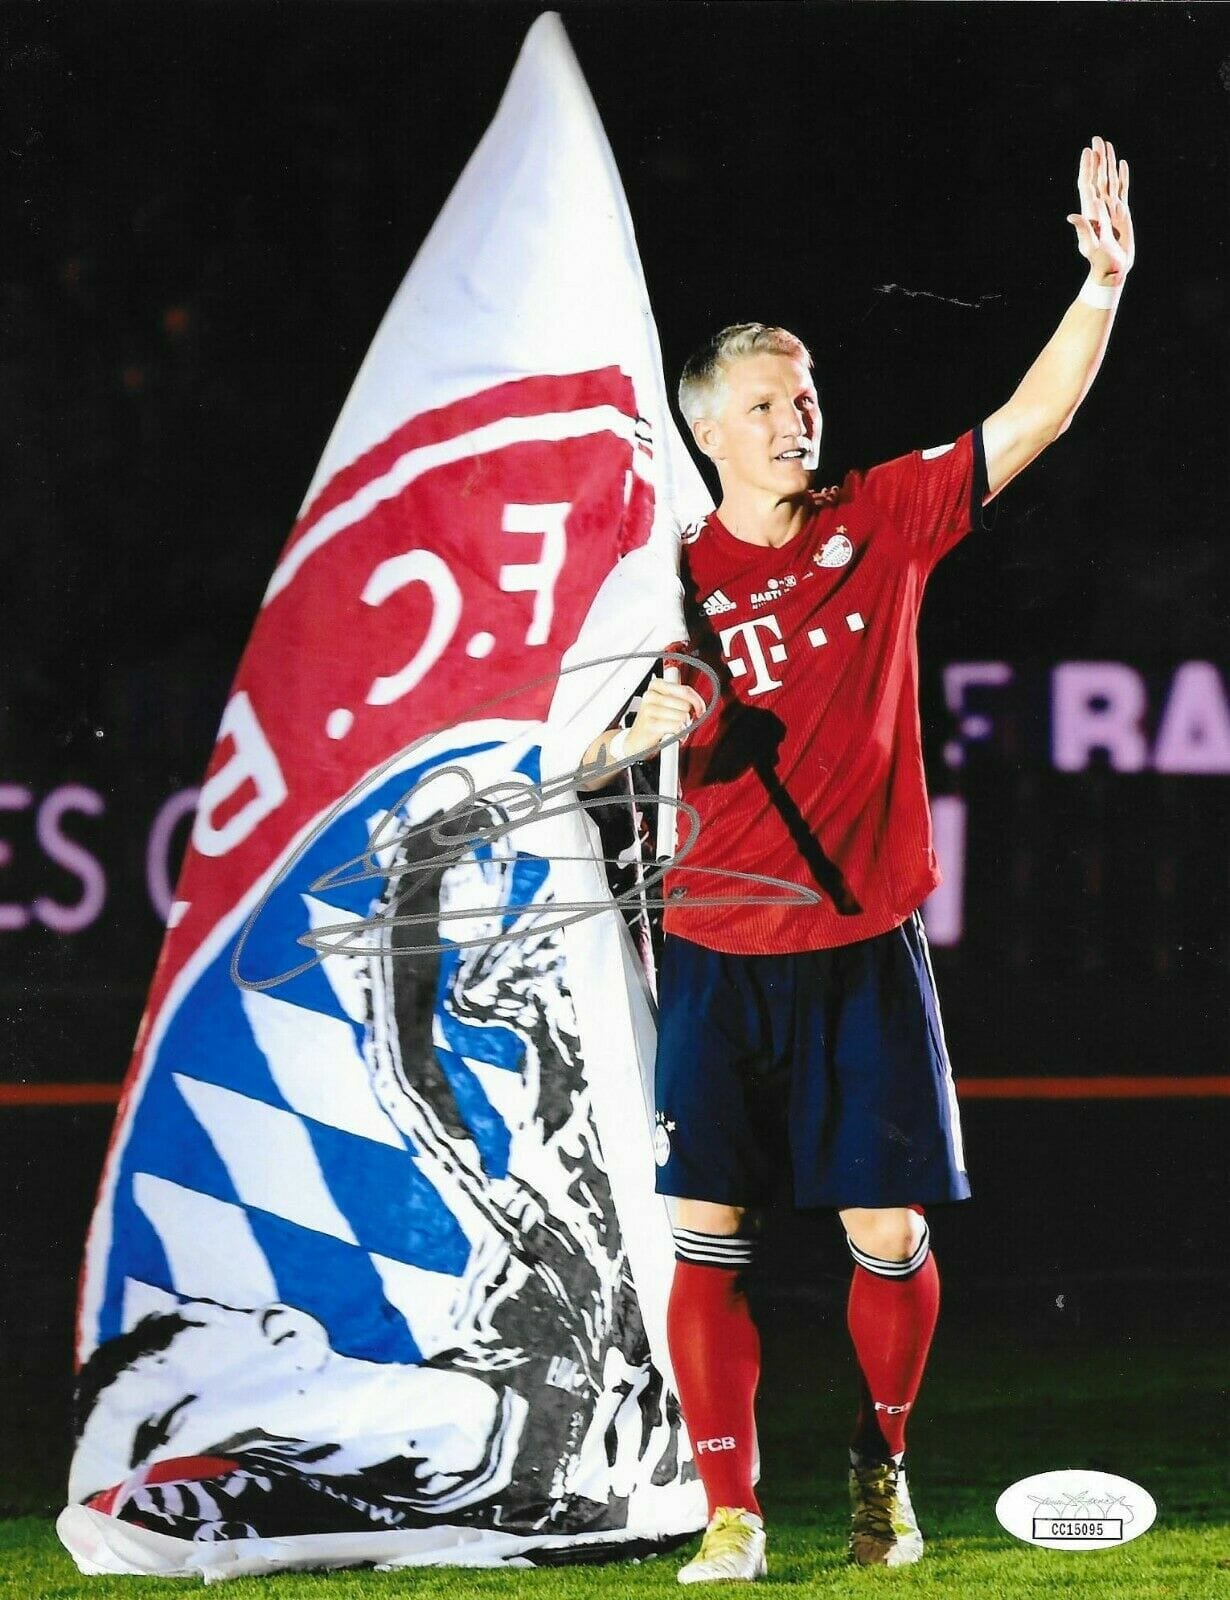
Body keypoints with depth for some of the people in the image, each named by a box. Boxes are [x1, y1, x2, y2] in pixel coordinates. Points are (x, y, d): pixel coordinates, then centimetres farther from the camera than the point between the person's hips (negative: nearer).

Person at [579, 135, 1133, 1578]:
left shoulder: (882, 523, 3)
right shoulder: (671, 580, -2)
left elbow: (1034, 417, -1)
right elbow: (581, 758, -1)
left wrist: (1103, 281, -13)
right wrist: (645, 731, -23)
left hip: (866, 944, 1)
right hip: (719, 952, -1)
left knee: (891, 1236, 1)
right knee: (704, 1236, -6)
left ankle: (880, 1469, 24)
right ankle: (731, 1508, 2)